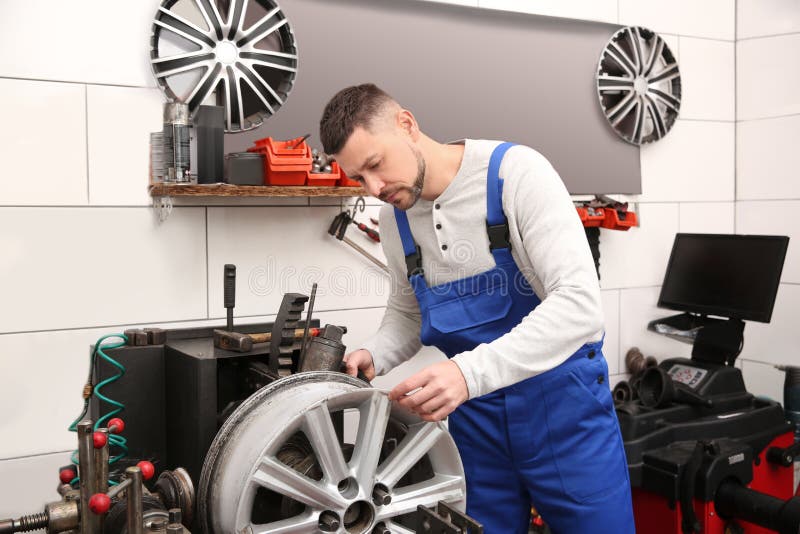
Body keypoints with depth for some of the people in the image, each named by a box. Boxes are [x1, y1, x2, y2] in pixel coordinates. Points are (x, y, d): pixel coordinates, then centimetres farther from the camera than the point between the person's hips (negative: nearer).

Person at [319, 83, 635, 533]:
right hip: (474, 415, 5)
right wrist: (375, 356, -7)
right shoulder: (395, 218, 0)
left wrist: (471, 372, -37)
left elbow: (579, 304, -27)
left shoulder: (516, 172, -19)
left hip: (561, 401, -4)